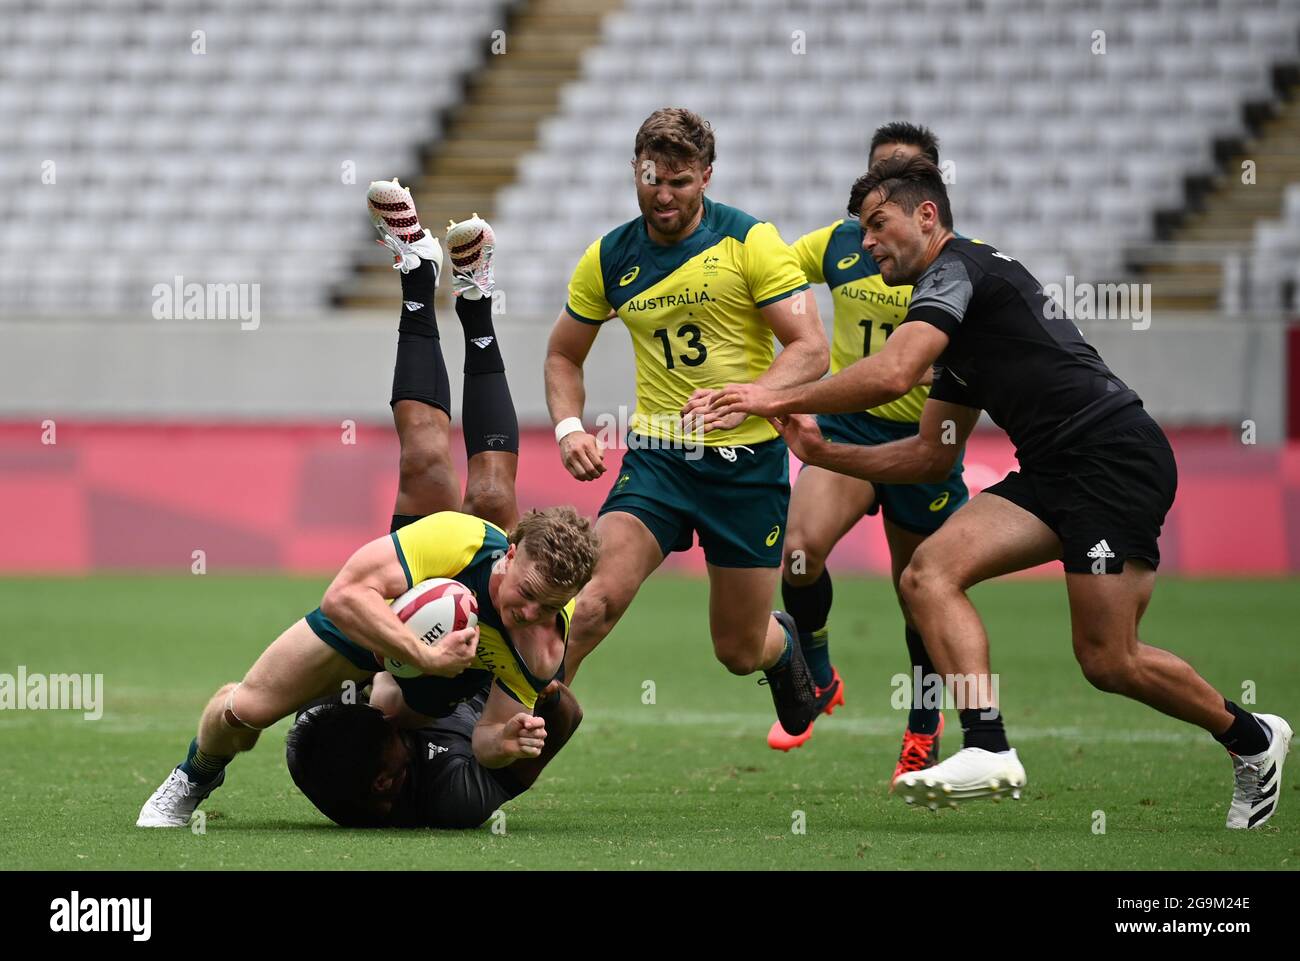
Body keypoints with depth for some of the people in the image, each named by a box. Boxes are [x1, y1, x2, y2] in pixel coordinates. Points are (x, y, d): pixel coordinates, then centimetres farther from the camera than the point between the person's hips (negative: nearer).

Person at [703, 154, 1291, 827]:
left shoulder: (957, 267, -5)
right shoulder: (962, 322, 25)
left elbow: (892, 373, -21)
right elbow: (934, 455, 28)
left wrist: (780, 398, -10)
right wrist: (823, 452, 19)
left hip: (1114, 455, -10)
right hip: (1051, 471, 10)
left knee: (1107, 660, -10)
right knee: (929, 575, -10)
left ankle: (1251, 738, 14)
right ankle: (988, 748, -21)